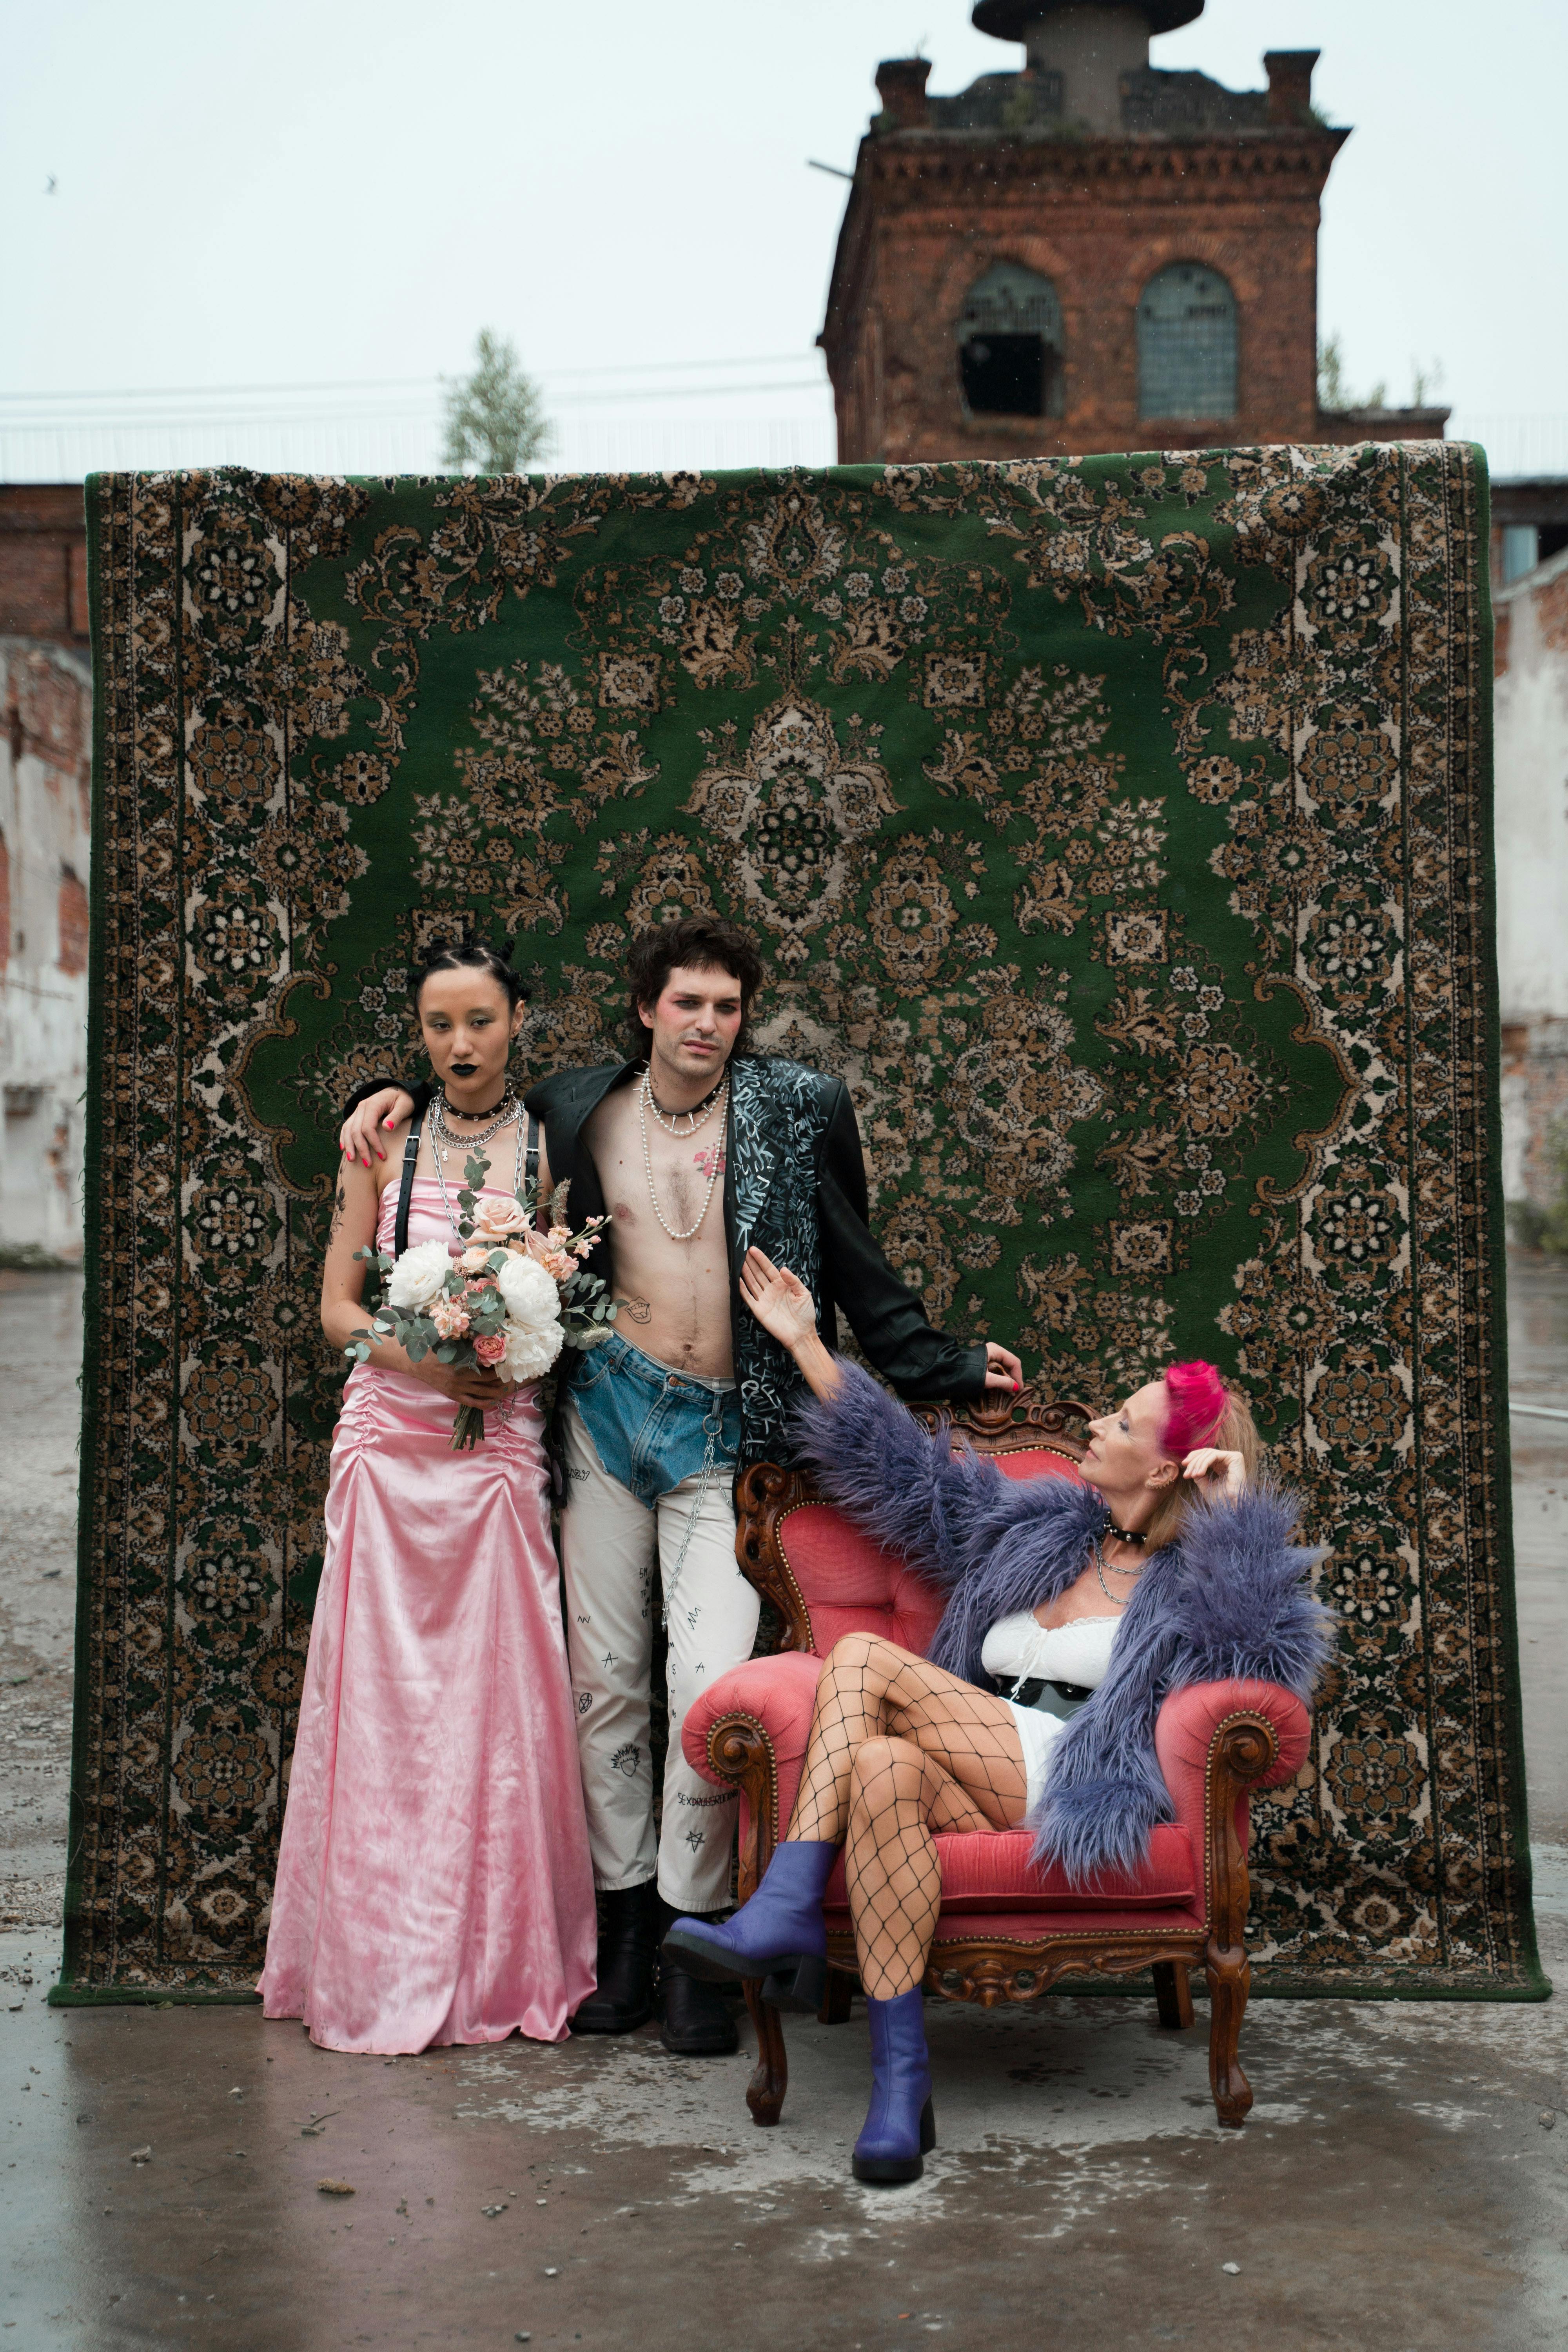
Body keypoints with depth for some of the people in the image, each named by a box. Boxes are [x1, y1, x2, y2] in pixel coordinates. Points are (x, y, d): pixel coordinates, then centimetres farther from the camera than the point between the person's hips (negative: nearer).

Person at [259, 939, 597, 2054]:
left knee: (496, 1695, 0)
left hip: (501, 1447, -1)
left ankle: (498, 1965, 14)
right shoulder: (385, 1138, 7)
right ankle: (379, 1968, 15)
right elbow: (338, 1306, 7)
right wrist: (424, 1360, -10)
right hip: (389, 1434, 1)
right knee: (379, 1691, 1)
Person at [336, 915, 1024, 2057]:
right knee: (606, 1674, 7)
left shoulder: (799, 1109, -1)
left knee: (712, 1684, -9)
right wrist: (398, 1094, 8)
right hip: (611, 1407, 3)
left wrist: (952, 1366, -1)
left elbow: (861, 1274, 4)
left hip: (725, 1432, -2)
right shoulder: (578, 1109, 6)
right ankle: (628, 1915, 22)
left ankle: (696, 1933, 8)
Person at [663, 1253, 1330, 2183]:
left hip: (1078, 1800, -5)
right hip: (980, 1792, 5)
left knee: (864, 1660, -20)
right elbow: (898, 1461, 25)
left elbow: (1276, 1649, -15)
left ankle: (788, 1916, -23)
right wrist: (803, 1340, 25)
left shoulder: (1192, 1579, 7)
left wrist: (1233, 1513, -8)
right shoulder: (1032, 1529, 23)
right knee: (884, 1768, -30)